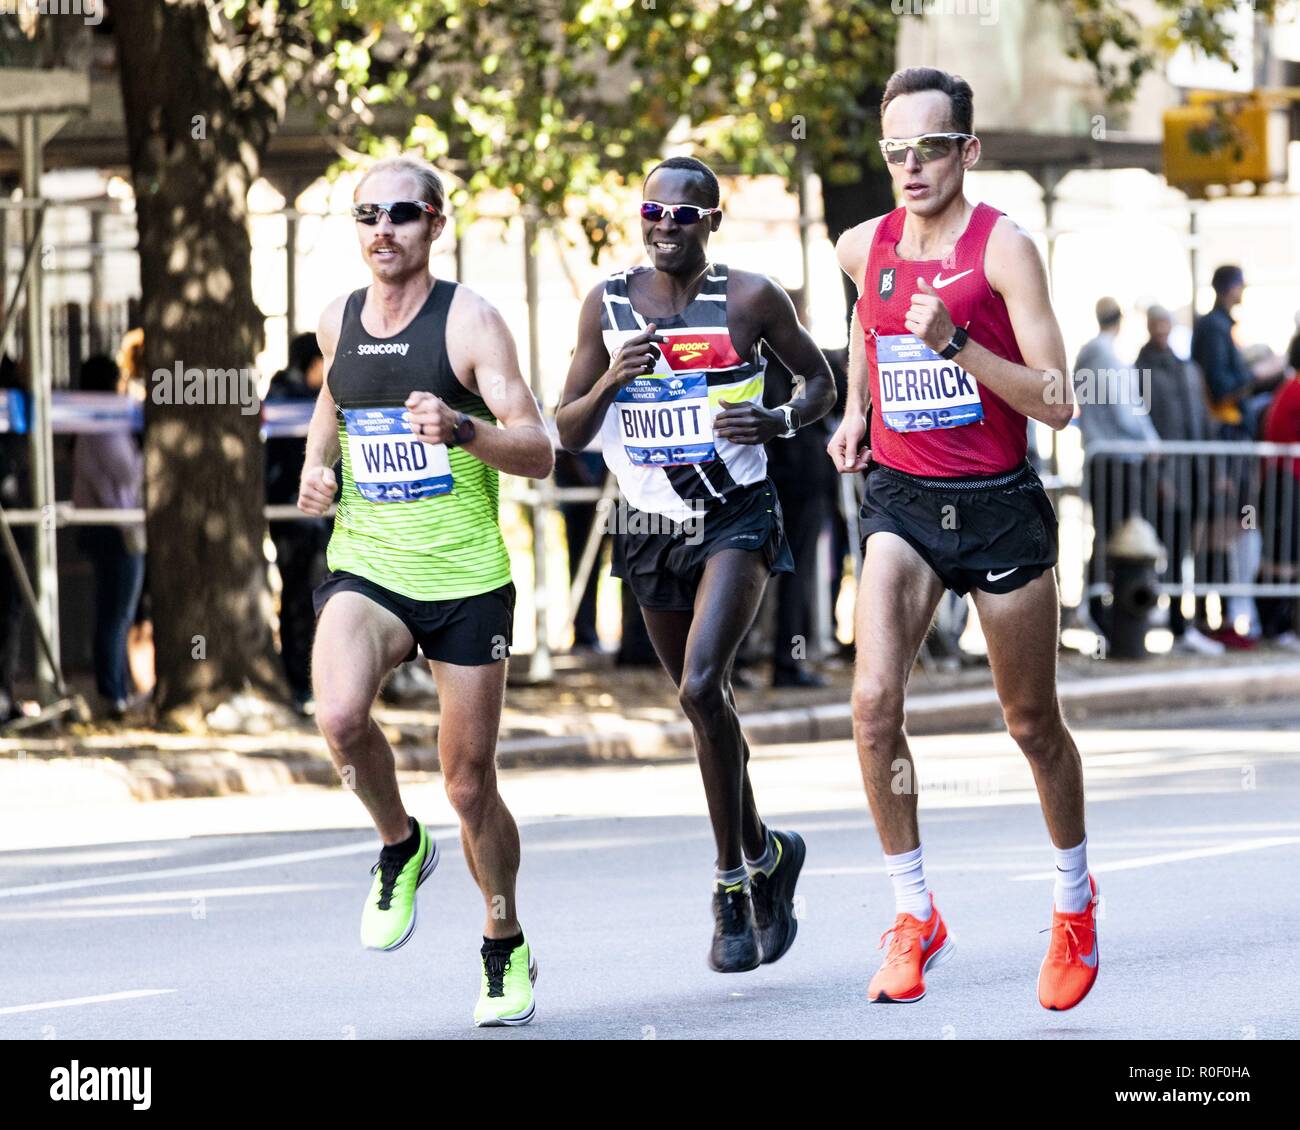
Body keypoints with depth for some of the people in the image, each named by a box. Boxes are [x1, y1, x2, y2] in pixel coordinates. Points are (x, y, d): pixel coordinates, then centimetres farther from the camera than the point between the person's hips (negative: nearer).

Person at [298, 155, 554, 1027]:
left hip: (466, 578, -3)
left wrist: (462, 429, -29)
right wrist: (317, 464, 10)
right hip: (365, 568, 3)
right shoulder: (338, 323, 6)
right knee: (340, 716, -28)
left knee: (470, 784, 4)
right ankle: (400, 847, 2)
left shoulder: (470, 320, -7)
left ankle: (507, 949, 28)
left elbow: (538, 454, -10)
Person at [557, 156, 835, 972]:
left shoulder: (750, 299, -6)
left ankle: (734, 880, -8)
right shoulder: (608, 306, 2)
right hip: (651, 523, 4)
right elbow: (569, 435, 4)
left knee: (701, 687, -21)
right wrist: (610, 381, -15)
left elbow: (820, 381, 7)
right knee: (708, 707, 13)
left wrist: (781, 422, -14)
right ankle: (763, 856, 33)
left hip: (738, 515, -4)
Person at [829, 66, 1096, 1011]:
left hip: (999, 505, -3)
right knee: (874, 702, -16)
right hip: (901, 501, 3)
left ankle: (1075, 901, 34)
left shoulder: (1003, 248, -13)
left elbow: (1056, 405, -17)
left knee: (1033, 724, 10)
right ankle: (915, 919, -2)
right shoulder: (863, 247, 1)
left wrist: (956, 343, -27)